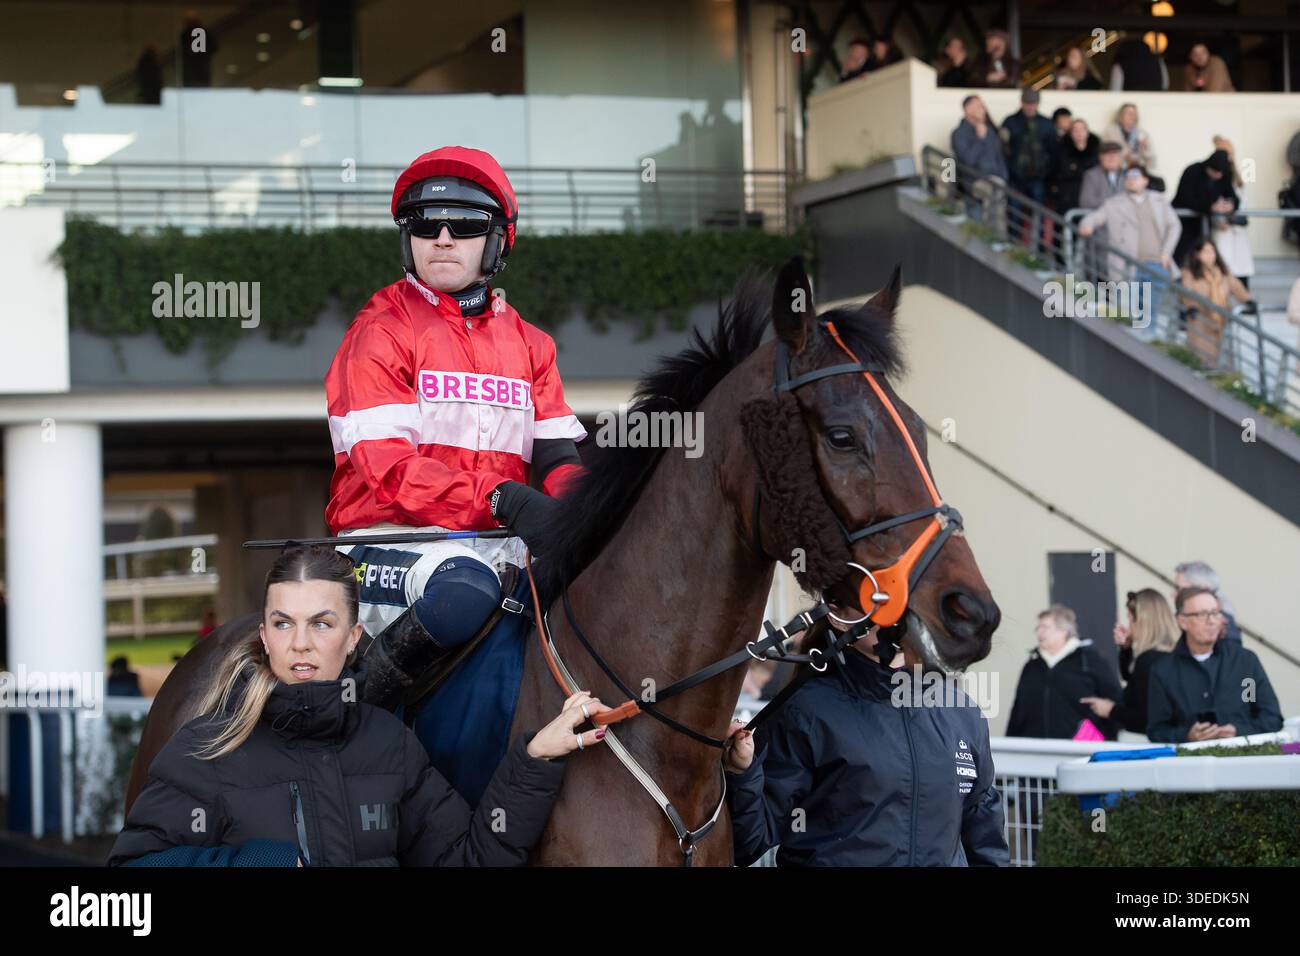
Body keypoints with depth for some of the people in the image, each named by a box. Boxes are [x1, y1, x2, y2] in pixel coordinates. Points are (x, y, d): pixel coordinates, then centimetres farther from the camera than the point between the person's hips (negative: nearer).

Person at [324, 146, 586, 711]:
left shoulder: (529, 345, 19)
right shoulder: (380, 334, 0)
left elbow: (557, 457, 11)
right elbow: (388, 468, -13)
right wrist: (501, 499, -27)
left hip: (496, 545, 5)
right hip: (390, 541, -5)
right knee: (465, 588, -37)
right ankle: (370, 692, -16)